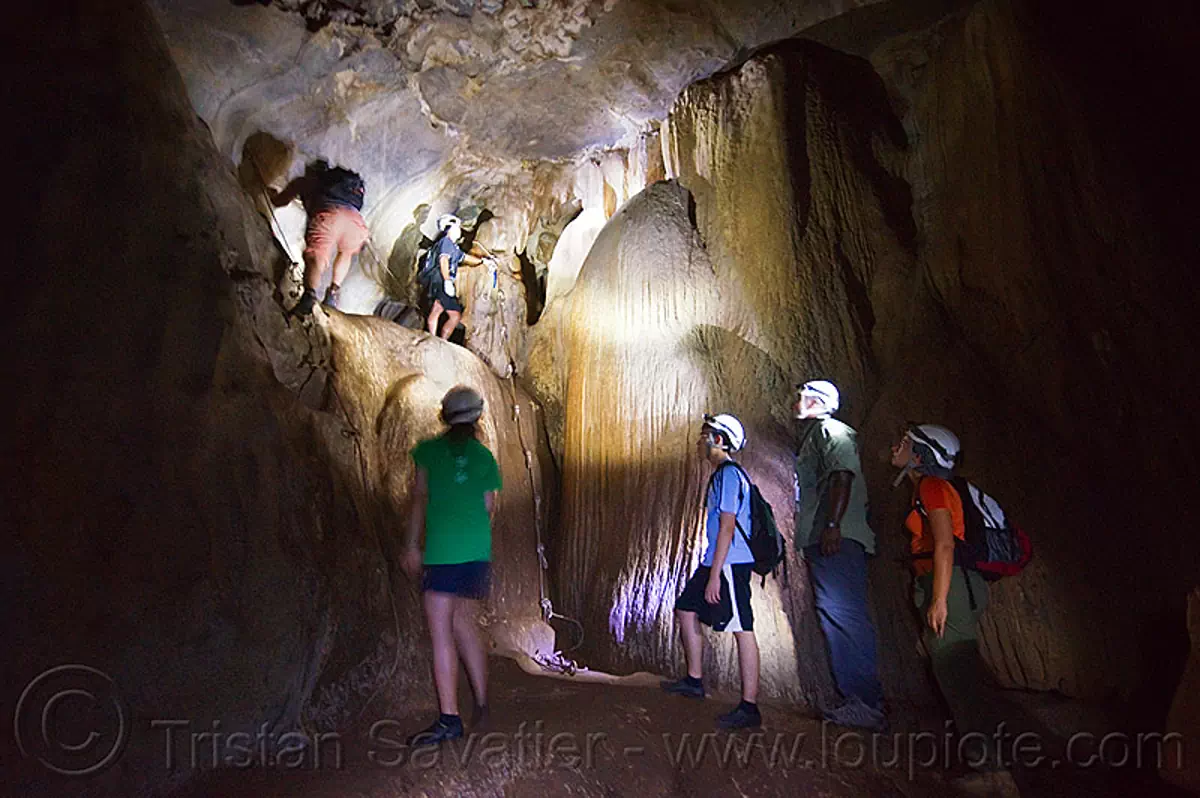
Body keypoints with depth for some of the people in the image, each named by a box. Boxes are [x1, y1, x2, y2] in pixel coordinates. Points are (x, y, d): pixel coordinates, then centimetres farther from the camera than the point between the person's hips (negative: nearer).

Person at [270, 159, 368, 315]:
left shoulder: (304, 181, 33)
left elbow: (279, 202, 41)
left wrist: (273, 194, 63)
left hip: (327, 214, -3)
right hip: (355, 217, 4)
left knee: (316, 255, -13)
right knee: (346, 252, 27)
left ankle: (310, 295, -39)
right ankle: (332, 294, 16)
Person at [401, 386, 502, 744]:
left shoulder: (428, 449, 4)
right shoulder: (484, 456, 10)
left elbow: (420, 498, 0)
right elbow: (488, 508, 11)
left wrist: (412, 544, 4)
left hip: (442, 552, -4)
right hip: (478, 551, 4)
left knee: (441, 632, 0)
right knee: (464, 623, 18)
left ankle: (449, 719, 0)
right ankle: (482, 704, 24)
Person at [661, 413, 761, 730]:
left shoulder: (729, 474, -14)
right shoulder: (721, 474, 17)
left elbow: (727, 527, -19)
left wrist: (714, 575, -20)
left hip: (730, 564, -11)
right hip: (716, 563, 11)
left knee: (742, 629, -6)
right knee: (686, 609, 17)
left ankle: (749, 708, -1)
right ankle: (694, 680, 28)